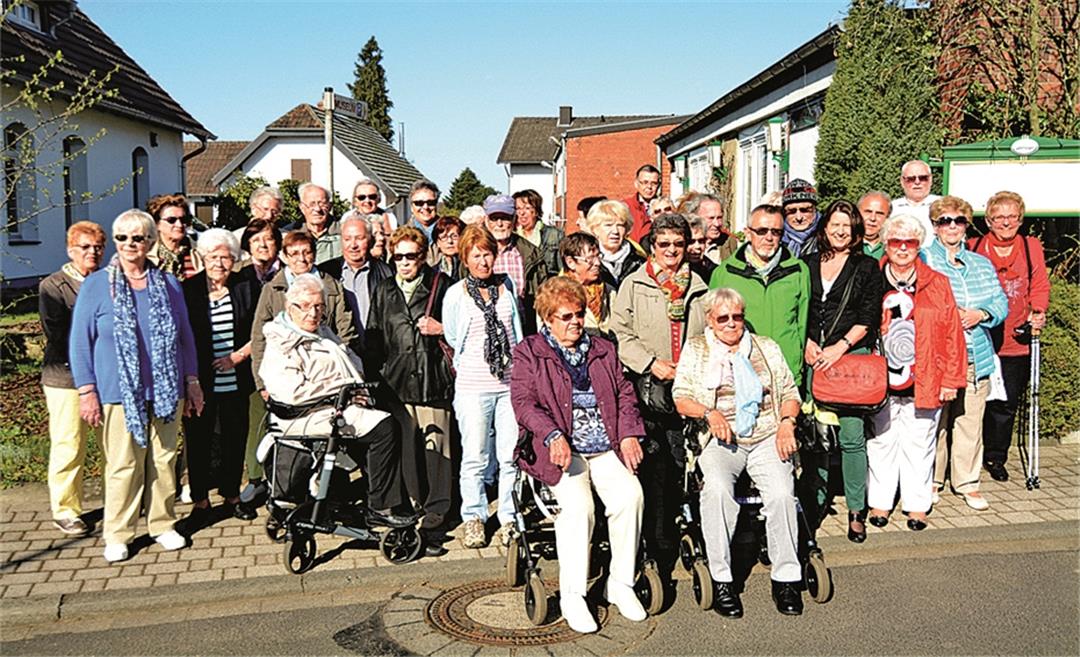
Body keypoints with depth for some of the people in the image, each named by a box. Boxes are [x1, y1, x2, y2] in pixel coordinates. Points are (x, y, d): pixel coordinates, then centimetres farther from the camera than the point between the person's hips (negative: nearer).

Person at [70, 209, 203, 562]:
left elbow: (185, 336, 14)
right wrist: (86, 391, -6)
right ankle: (117, 535, 14)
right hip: (118, 393, -3)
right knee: (123, 465, 0)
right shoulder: (95, 285, 1)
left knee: (164, 460, 9)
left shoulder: (168, 284, 9)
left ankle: (162, 524, 24)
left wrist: (192, 381, 10)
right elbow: (80, 341, 0)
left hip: (165, 392, 3)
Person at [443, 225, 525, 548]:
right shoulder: (455, 294, 0)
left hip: (510, 383, 2)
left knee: (512, 455, 2)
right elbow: (452, 339, 12)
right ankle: (473, 518, 18)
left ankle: (509, 518, 16)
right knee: (475, 457, 2)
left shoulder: (508, 285, 9)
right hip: (473, 386, -2)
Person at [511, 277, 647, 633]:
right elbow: (523, 402, -2)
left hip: (606, 447, 4)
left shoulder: (603, 349, 22)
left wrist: (628, 435, 0)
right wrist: (553, 436, -18)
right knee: (577, 504, -29)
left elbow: (625, 394, 17)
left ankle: (621, 583, -6)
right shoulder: (528, 352, 9)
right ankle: (572, 595, -14)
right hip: (560, 450, -3)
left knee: (630, 495, -23)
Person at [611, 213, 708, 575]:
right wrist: (651, 363, -11)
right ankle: (658, 544, 5)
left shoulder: (697, 288, 17)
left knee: (681, 467, 3)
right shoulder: (633, 285, 7)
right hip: (648, 391, -3)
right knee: (654, 470, -6)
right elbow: (621, 334, 0)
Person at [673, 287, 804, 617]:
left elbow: (790, 392, 16)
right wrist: (709, 413, -13)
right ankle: (721, 580, -23)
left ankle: (786, 577, -14)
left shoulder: (767, 348, 19)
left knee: (781, 492, -27)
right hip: (721, 438, -1)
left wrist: (786, 423, -3)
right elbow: (681, 397, 6)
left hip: (767, 435, 2)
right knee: (716, 489, -32)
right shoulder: (695, 349, 14)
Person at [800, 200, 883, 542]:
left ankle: (857, 511, 5)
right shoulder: (808, 265, 14)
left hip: (852, 354, -2)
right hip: (813, 356, 3)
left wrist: (839, 347, -10)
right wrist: (807, 343, -2)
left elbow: (868, 319, 0)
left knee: (852, 434, -5)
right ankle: (815, 502, 14)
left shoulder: (867, 267, 7)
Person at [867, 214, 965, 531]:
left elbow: (952, 335, 4)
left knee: (919, 444, 8)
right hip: (880, 381, 0)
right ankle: (880, 501, 22)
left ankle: (917, 504, 21)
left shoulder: (938, 285, 4)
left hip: (924, 383, 0)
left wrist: (950, 379, 0)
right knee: (881, 441, 8)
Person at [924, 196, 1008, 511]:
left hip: (976, 356, 4)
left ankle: (967, 482, 18)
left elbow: (1001, 303, 12)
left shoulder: (982, 264, 17)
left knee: (971, 421, 6)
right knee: (934, 421, 0)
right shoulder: (923, 260, 3)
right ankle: (932, 481, 14)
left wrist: (980, 314, -8)